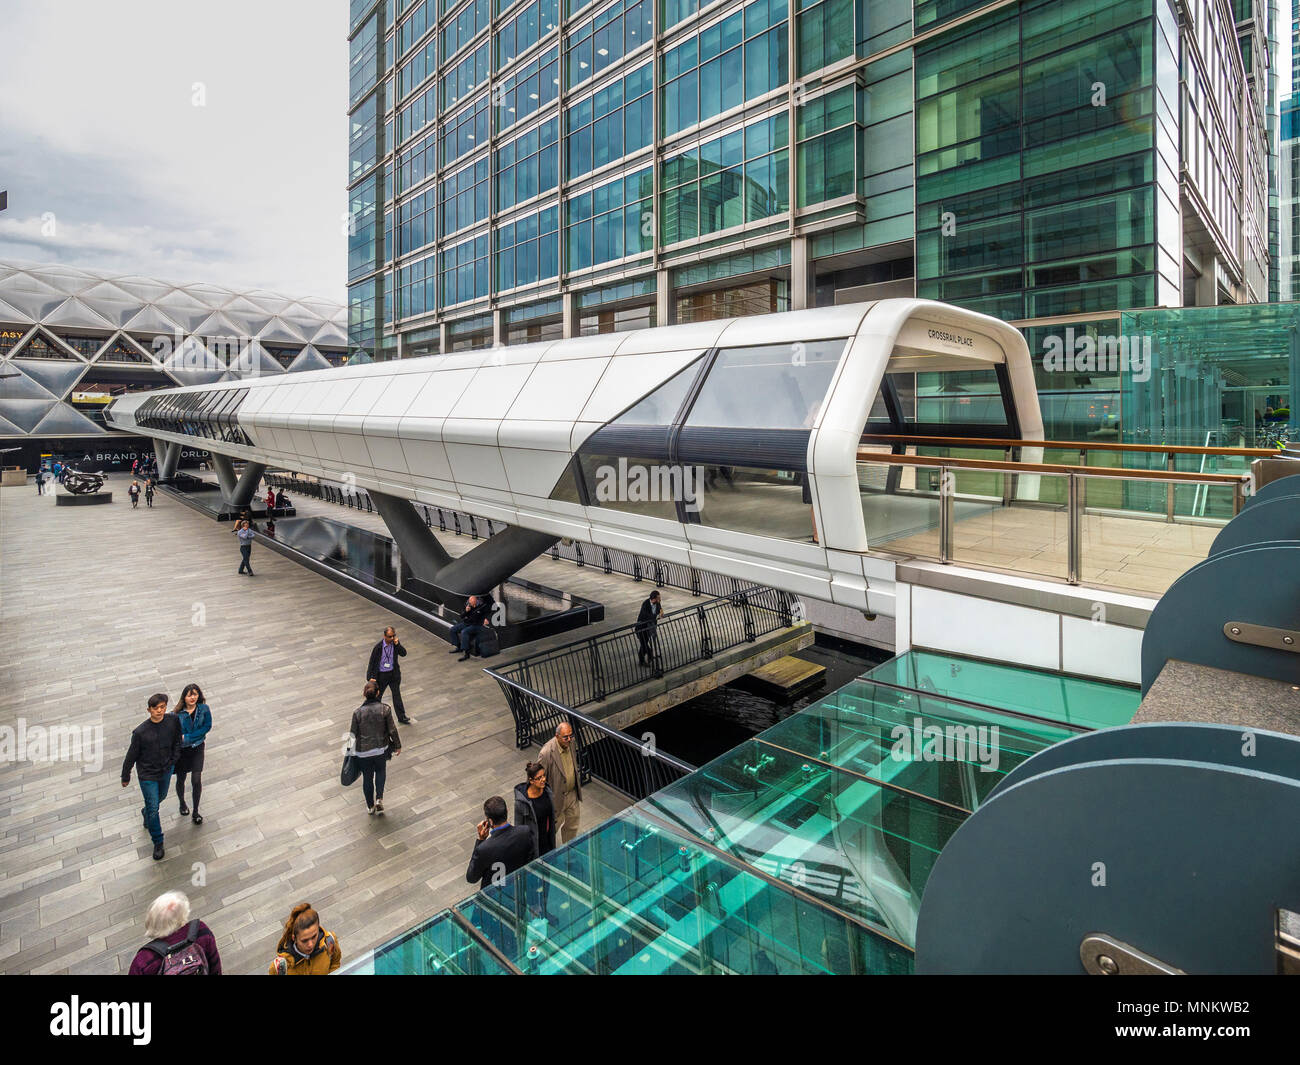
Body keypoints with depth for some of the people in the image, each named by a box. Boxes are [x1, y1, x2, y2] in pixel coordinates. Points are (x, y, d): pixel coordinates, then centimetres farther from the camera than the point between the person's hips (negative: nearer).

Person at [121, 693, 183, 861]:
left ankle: (146, 812, 61)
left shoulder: (173, 720, -16)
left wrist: (174, 760, 3)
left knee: (161, 797, 27)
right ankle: (158, 842, 21)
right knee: (153, 809, 2)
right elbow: (131, 756, -10)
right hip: (148, 774, -4)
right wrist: (125, 777, 0)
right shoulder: (140, 732, -25)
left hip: (166, 770, 4)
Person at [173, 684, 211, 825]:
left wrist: (188, 737, -19)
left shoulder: (204, 709, -14)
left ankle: (195, 812, 17)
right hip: (181, 750, 0)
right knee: (181, 779, 17)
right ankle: (182, 803, 47)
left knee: (197, 780, -1)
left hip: (197, 749, 0)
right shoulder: (178, 713, -19)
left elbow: (207, 727, -11)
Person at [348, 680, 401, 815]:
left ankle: (370, 806, 34)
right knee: (381, 771, 27)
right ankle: (379, 798, 12)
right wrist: (397, 746, 5)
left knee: (367, 777, 19)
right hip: (381, 749, 0)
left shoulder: (357, 712, -16)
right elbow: (392, 730, -9)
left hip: (363, 752, 0)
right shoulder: (385, 709, -16)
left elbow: (353, 733, -7)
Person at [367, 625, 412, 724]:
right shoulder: (378, 647, -20)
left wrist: (397, 644, -25)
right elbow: (372, 662, -12)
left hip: (394, 673, 3)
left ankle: (402, 717, 20)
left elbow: (404, 654, -10)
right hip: (381, 675, -3)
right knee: (377, 696, 14)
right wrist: (371, 677, -12)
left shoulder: (395, 642, -9)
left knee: (397, 695, 11)